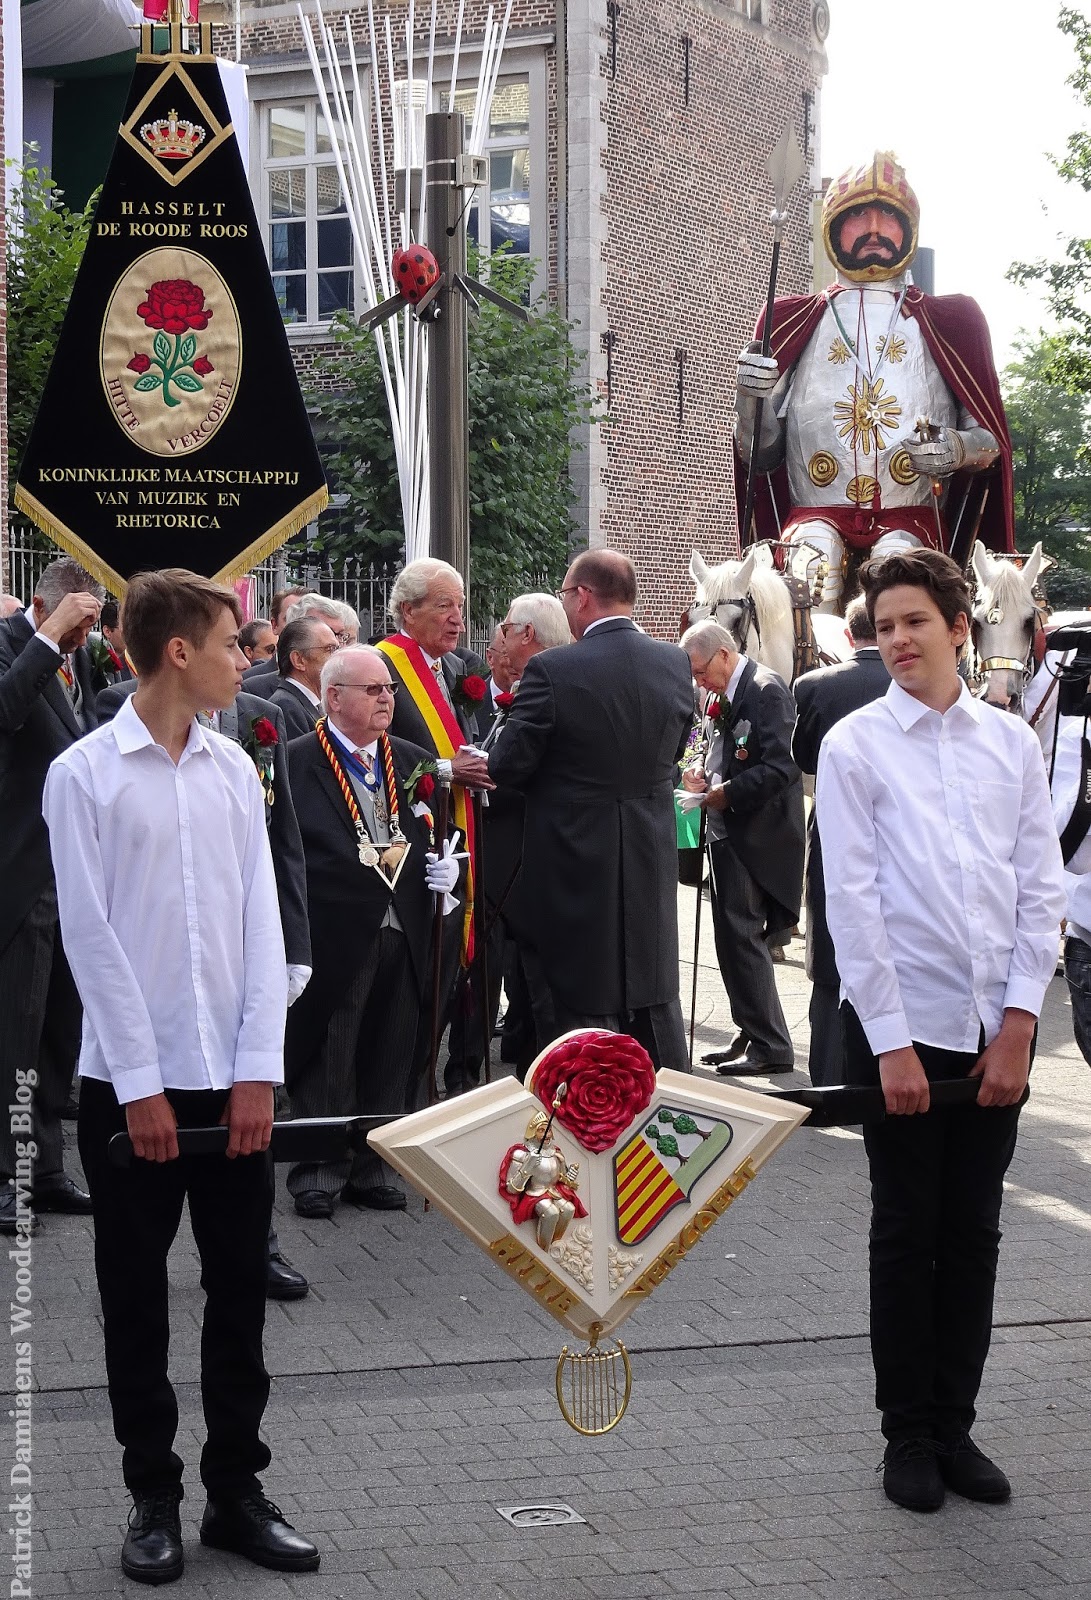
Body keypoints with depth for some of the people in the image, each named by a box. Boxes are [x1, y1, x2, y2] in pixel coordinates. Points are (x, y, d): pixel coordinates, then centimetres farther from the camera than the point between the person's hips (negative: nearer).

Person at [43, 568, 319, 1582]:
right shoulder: (83, 775, -6)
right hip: (130, 1083, -4)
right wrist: (140, 1085, -12)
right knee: (136, 1303, 6)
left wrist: (257, 1070, -4)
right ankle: (154, 1499, 17)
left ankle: (236, 1493, 19)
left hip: (233, 1079, 4)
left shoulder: (233, 768, 7)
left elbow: (261, 925, 4)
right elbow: (90, 937, -8)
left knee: (239, 1291, 8)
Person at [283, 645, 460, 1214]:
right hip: (333, 938, -5)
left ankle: (373, 1168, 21)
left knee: (390, 1062, 10)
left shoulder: (413, 762, 15)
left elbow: (435, 838, 21)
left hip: (403, 936, 6)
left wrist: (444, 868, 1)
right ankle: (318, 1171, 13)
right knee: (327, 1063, 2)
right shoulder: (296, 762, -6)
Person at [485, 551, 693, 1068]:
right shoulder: (675, 665, -1)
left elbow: (507, 766, -12)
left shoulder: (553, 670, -17)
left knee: (585, 1003, 4)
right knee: (657, 997, 16)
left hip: (576, 863, -5)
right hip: (653, 862, 5)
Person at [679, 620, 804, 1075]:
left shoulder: (766, 690, -14)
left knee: (742, 934, -9)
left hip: (756, 836, -10)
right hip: (728, 833, 10)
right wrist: (705, 773, 5)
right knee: (732, 937, 13)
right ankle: (751, 1035, 22)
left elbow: (781, 766, -21)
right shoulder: (724, 696, 13)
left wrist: (728, 792, -18)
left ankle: (770, 1046, -3)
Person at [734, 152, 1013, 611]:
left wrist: (960, 448, -7)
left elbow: (992, 442, 17)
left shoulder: (949, 322, 18)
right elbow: (760, 454, 16)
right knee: (813, 558, -35)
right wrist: (753, 398, -6)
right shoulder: (794, 323, 18)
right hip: (818, 511, 0)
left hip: (911, 518, 0)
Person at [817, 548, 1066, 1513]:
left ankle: (954, 1425, 22)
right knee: (907, 1235, 6)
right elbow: (852, 900, -7)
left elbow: (1043, 889, 4)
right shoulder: (856, 747, -4)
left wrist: (1020, 1022, -4)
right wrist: (892, 1042, -11)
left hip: (996, 1034, 3)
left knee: (974, 1234, 10)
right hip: (901, 1029, -3)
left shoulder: (1012, 744, 5)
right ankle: (908, 1435, 18)